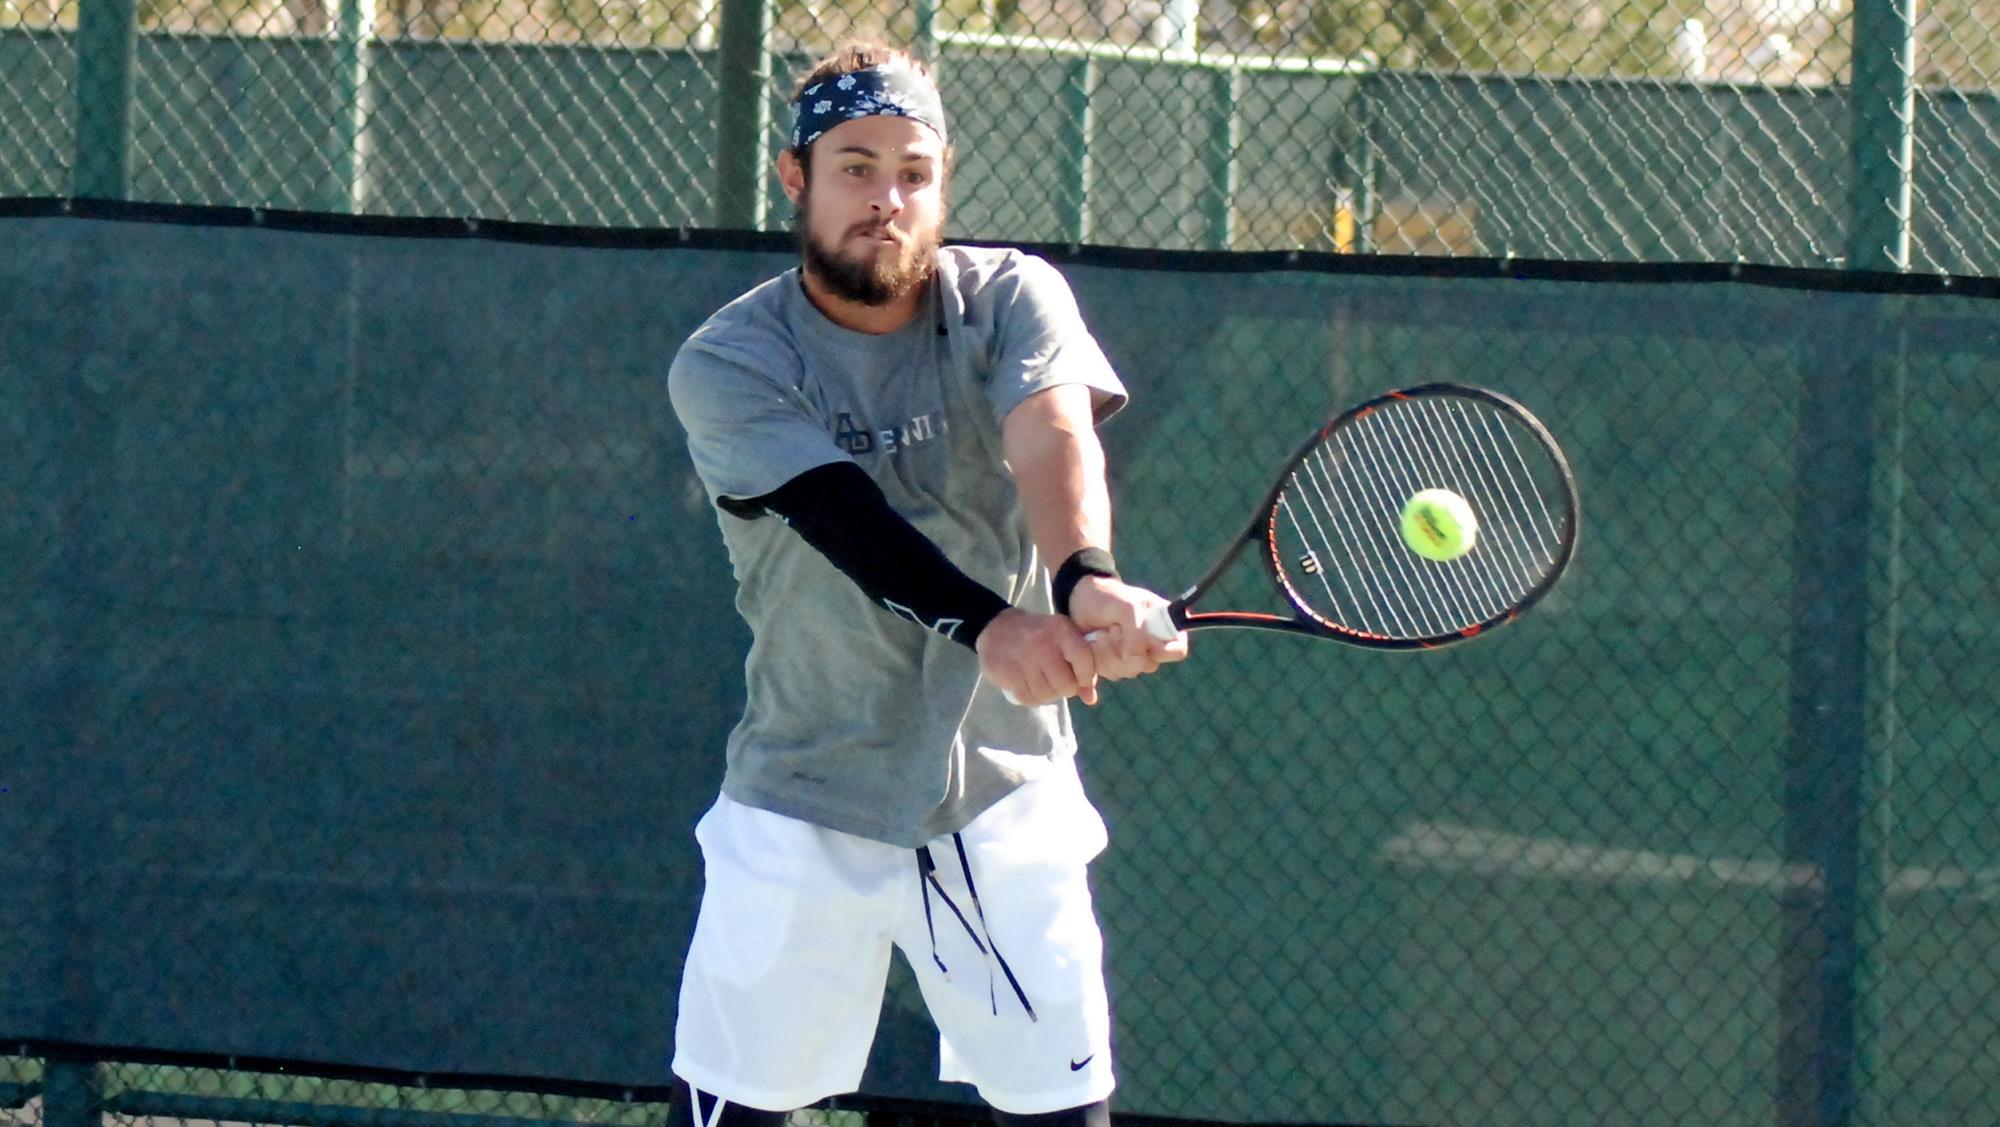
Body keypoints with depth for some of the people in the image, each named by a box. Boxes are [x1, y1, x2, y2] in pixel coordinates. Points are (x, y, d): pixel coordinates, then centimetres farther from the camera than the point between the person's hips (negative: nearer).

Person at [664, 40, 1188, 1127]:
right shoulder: (724, 364, -8)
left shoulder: (1012, 299, -2)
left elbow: (1052, 438, -23)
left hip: (1005, 790, 1)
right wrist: (986, 624, -44)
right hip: (802, 808, -1)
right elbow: (848, 517, -25)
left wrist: (1086, 580, -46)